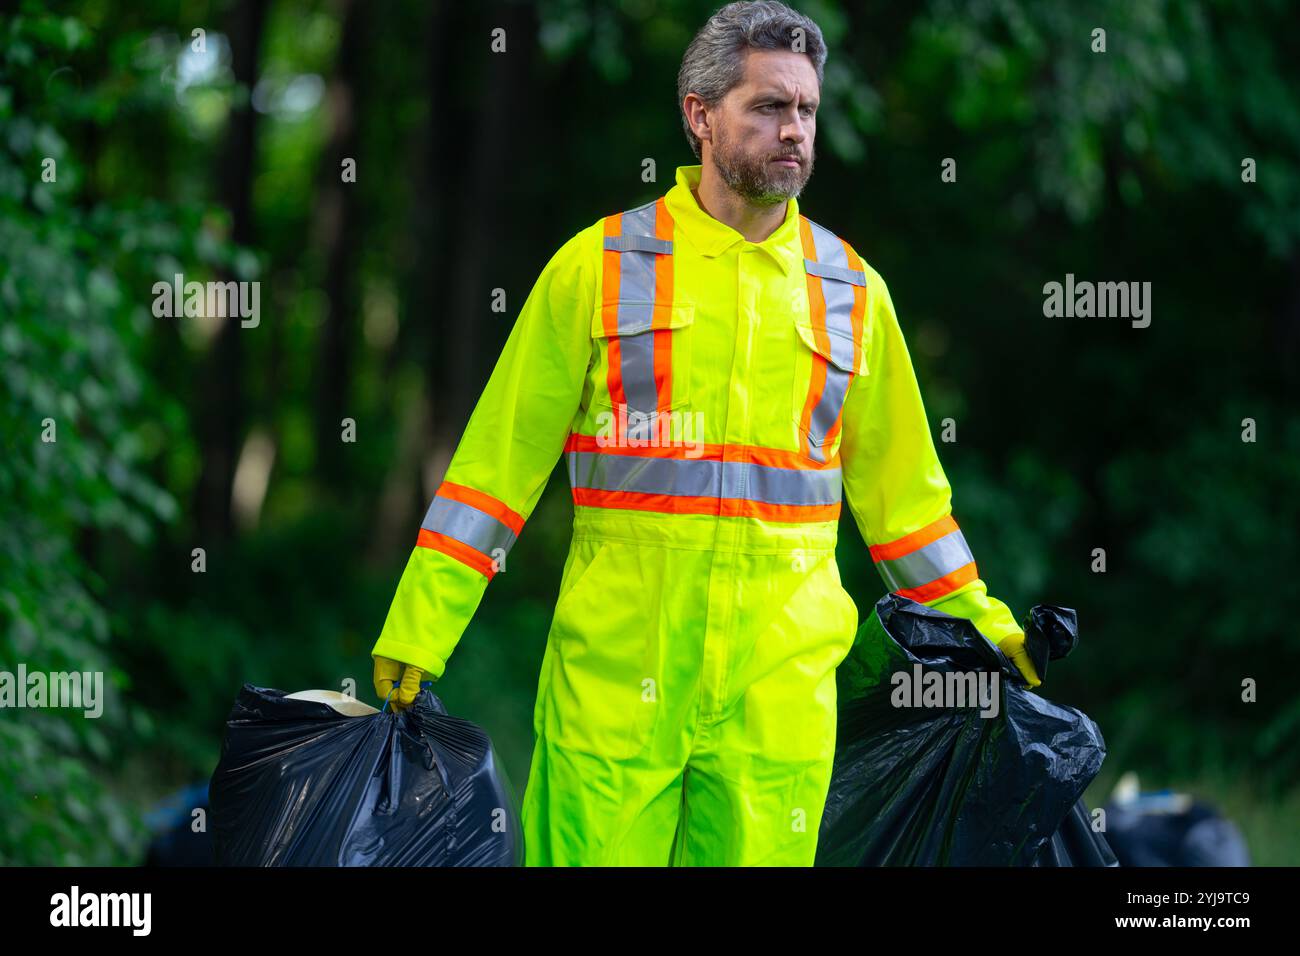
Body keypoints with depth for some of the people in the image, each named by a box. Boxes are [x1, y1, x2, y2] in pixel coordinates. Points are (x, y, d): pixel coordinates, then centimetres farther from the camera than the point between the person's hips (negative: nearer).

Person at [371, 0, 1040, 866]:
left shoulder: (852, 291, 11)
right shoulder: (598, 267, 2)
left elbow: (900, 485, 19)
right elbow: (500, 459, 3)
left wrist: (982, 625, 16)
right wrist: (418, 631, -1)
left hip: (782, 686, 2)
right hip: (613, 670, -2)